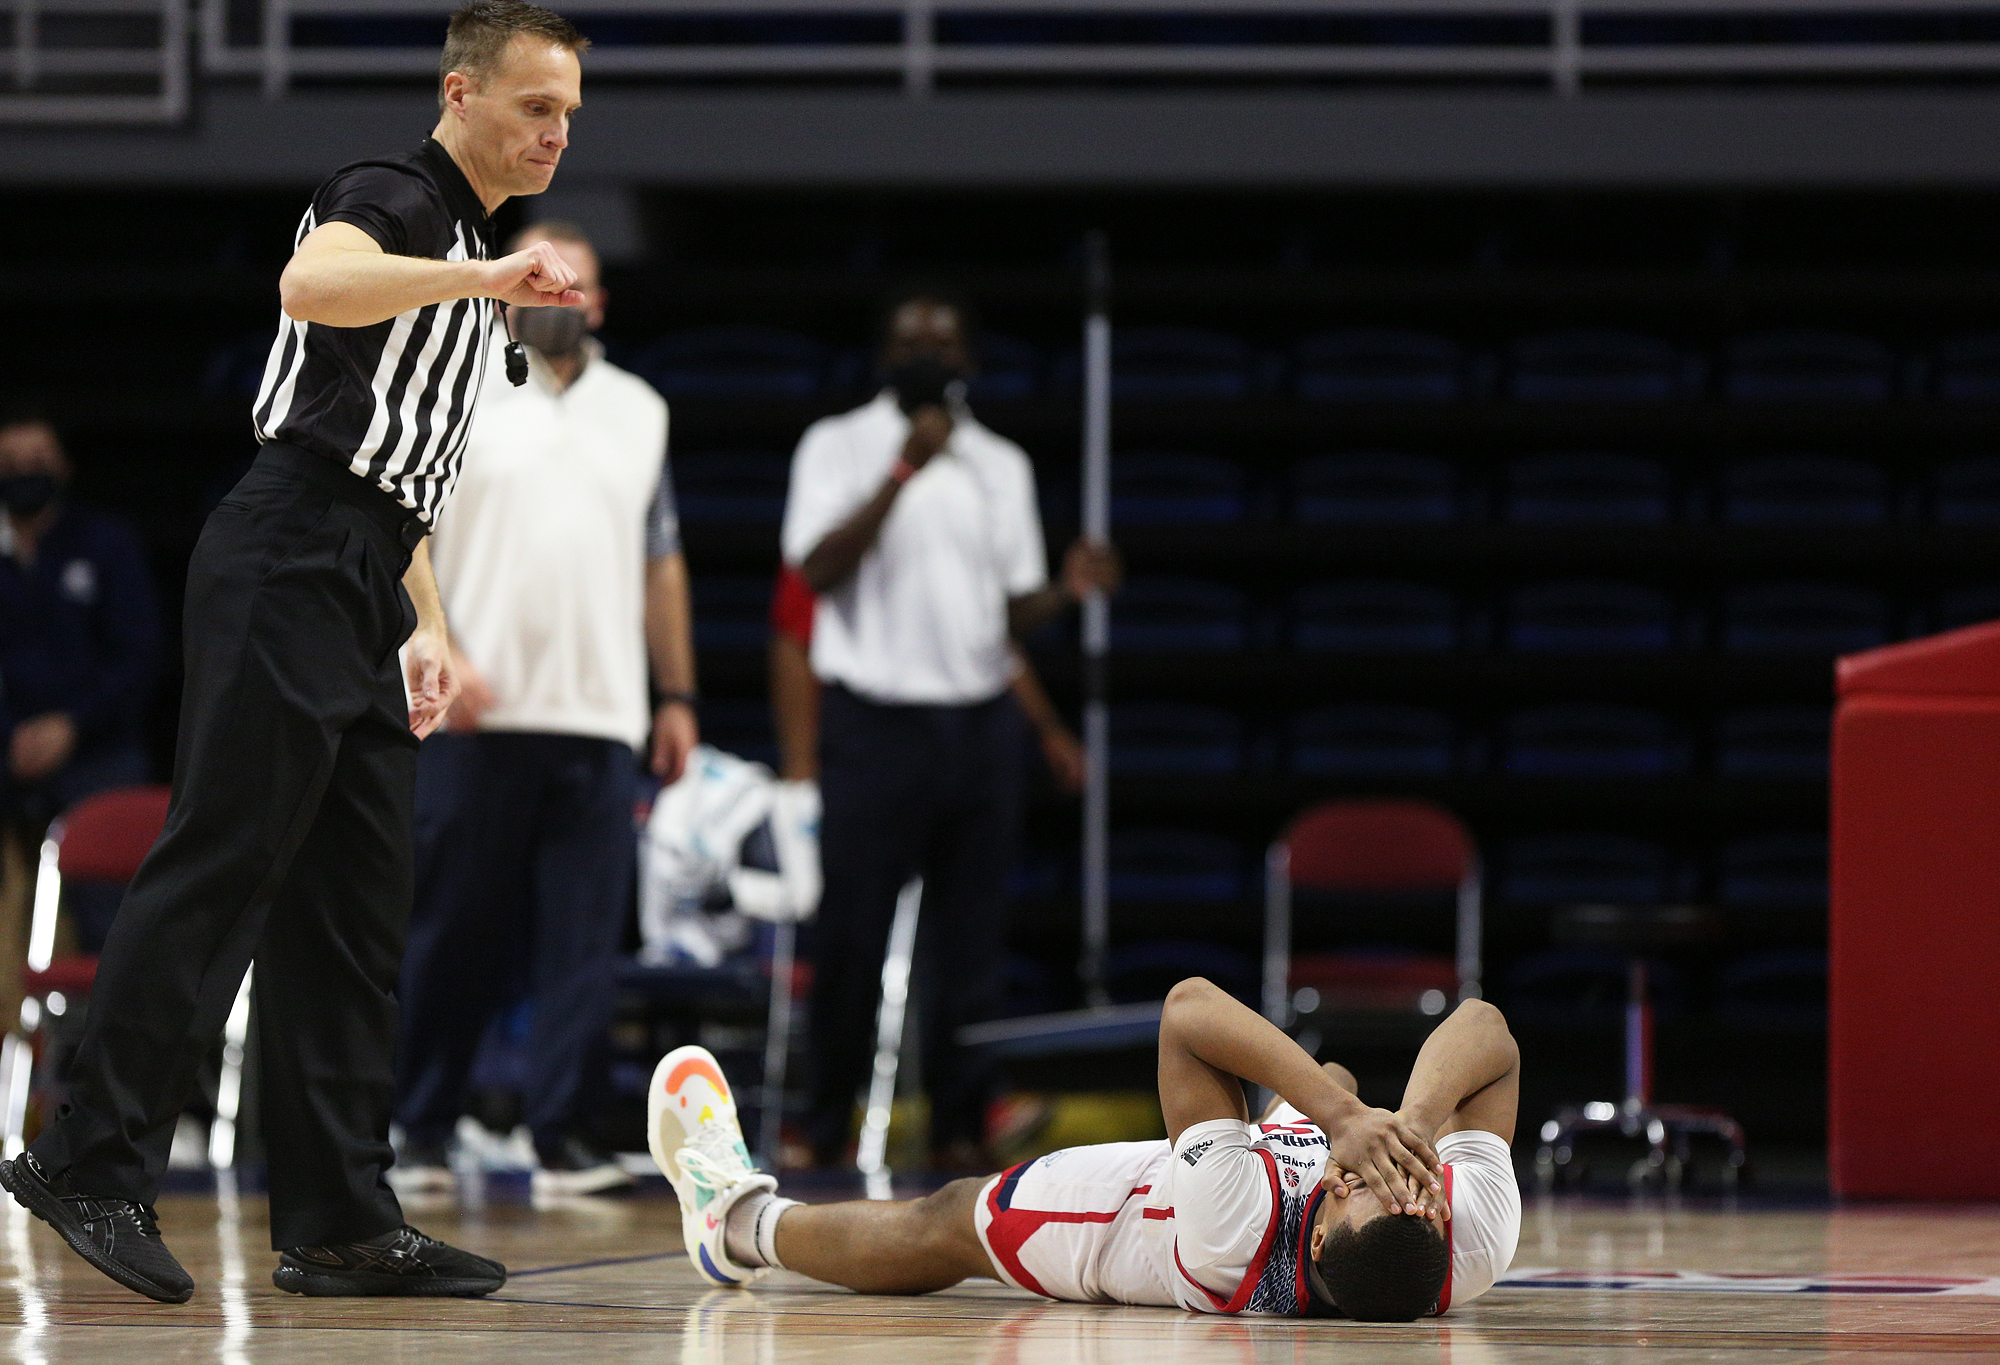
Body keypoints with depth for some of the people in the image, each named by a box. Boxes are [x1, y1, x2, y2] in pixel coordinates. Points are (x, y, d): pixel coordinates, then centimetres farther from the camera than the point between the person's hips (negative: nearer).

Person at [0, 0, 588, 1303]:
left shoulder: (465, 262, 25)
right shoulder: (391, 197, -4)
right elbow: (312, 282, -29)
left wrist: (430, 627, 24)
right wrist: (486, 276, -36)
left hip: (358, 607, 10)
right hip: (288, 570, -10)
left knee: (357, 912, 6)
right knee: (221, 869, -12)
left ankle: (340, 1221, 6)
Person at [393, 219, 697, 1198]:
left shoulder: (639, 412, 18)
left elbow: (661, 563, 20)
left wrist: (678, 695, 16)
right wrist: (439, 655, -14)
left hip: (602, 715, 3)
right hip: (478, 713, -3)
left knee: (582, 939, -3)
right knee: (455, 931, 0)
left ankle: (559, 1135, -1)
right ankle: (422, 1131, 9)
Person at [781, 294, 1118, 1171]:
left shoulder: (1001, 466, 15)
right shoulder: (840, 447, 3)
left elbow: (1012, 609, 14)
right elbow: (819, 569, -12)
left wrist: (1070, 590, -8)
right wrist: (902, 472, -18)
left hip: (979, 718, 4)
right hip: (874, 717, -3)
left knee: (970, 936, 1)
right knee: (852, 931, -5)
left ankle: (960, 1127, 5)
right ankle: (826, 1127, 4)